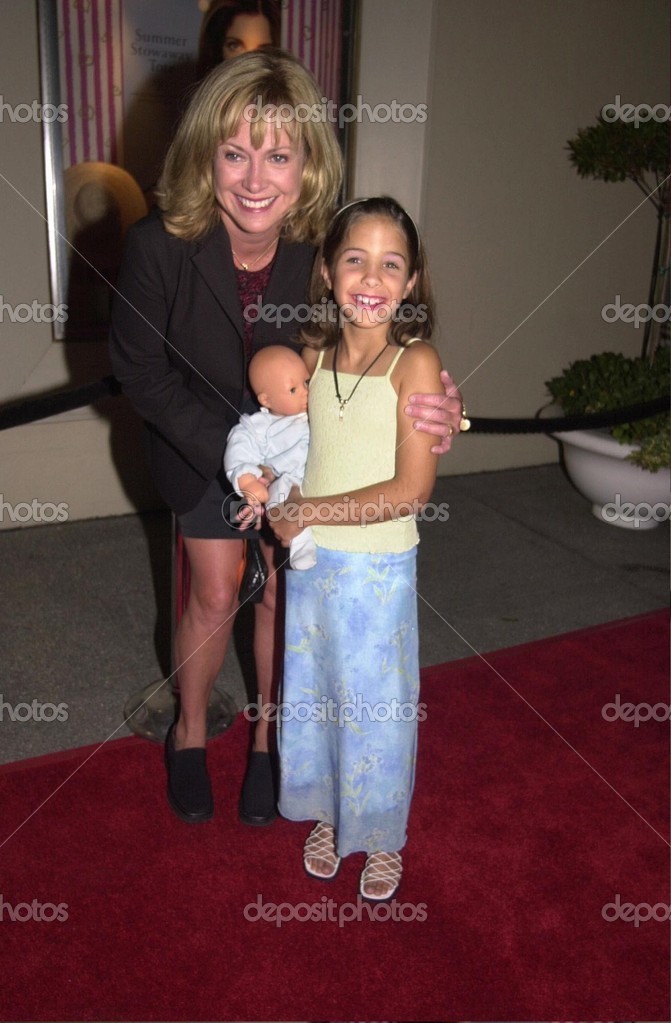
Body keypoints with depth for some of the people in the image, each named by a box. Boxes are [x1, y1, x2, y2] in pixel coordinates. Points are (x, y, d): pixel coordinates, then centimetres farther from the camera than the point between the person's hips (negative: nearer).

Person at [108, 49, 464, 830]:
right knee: (215, 596, 6)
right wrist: (231, 455, -22)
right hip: (199, 441, -1)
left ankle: (268, 736, 33)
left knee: (282, 592, 9)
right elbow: (141, 373, -17)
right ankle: (189, 732, 34)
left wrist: (434, 413, -36)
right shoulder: (159, 245, -29)